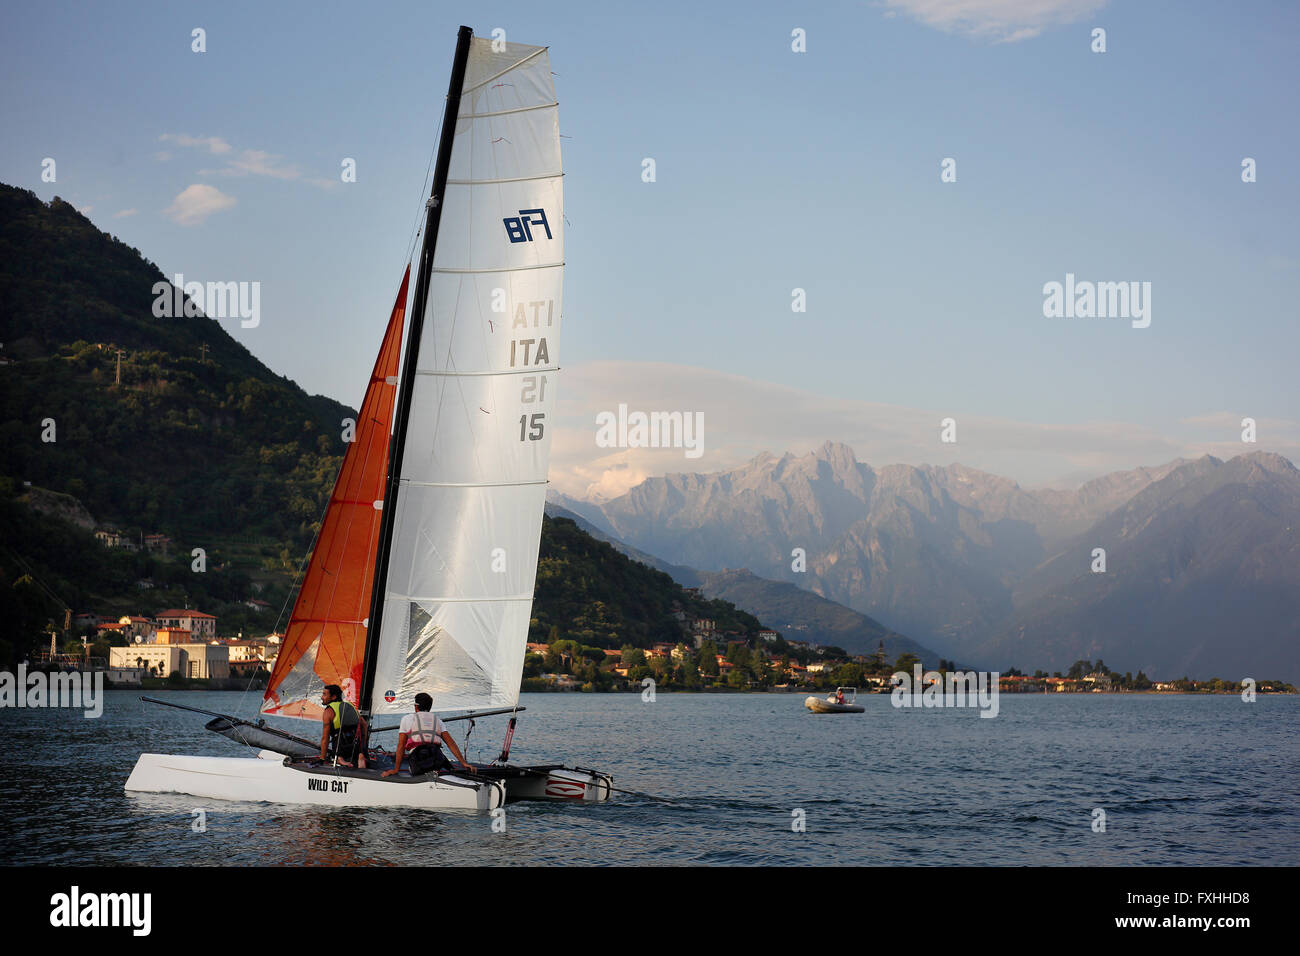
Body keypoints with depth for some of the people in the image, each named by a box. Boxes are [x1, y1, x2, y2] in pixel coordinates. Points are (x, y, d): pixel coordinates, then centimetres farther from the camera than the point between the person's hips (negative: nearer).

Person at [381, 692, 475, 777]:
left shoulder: (407, 718, 17)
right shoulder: (438, 721, 23)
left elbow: (401, 745, 11)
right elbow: (451, 742, 11)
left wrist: (396, 770, 11)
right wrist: (464, 763, 7)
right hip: (438, 760, 3)